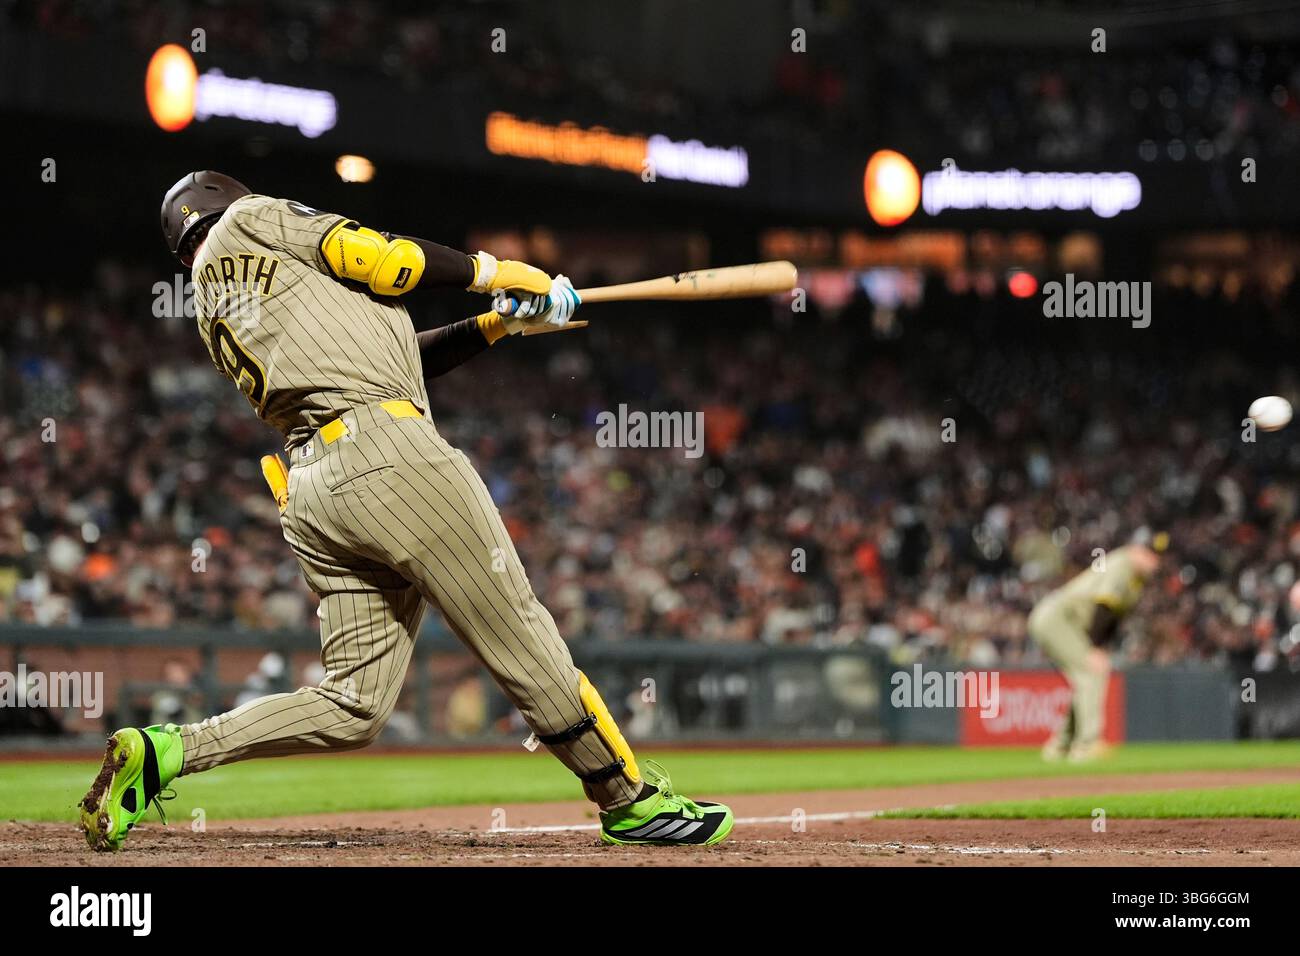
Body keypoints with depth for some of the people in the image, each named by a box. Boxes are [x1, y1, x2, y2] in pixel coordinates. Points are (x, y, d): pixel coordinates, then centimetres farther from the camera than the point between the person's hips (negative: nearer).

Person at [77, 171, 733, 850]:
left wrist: (497, 324, 25)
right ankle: (631, 800, 1)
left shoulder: (214, 315, 30)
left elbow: (388, 357, 28)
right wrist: (489, 271, 15)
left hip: (310, 495, 8)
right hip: (390, 456, -8)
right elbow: (383, 261, 1)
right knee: (522, 639, -3)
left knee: (353, 707, 5)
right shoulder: (248, 221, 11)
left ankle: (162, 751, -5)